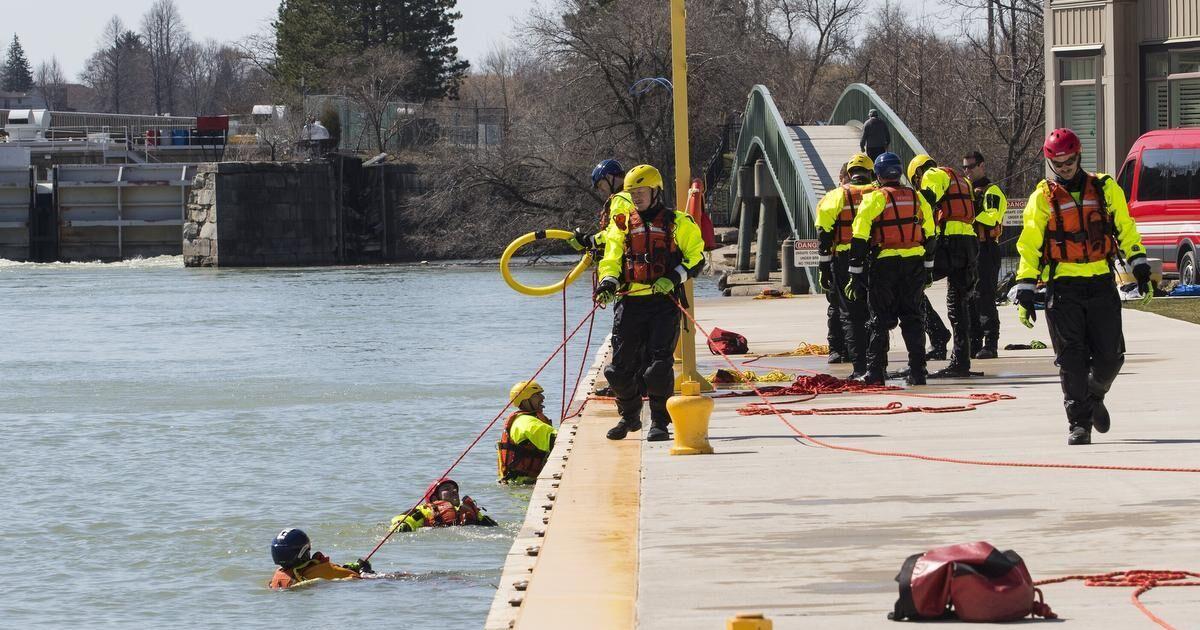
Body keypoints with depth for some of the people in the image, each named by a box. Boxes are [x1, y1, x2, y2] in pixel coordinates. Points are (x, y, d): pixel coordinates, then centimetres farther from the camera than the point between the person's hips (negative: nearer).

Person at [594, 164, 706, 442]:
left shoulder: (678, 223, 6)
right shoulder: (622, 224, 15)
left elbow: (696, 259, 5)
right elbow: (612, 260, 13)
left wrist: (674, 278, -12)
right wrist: (608, 282, -8)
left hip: (664, 303, -3)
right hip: (630, 302, 3)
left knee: (659, 364, -12)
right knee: (620, 366, 2)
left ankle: (659, 423, -5)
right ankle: (629, 416, 23)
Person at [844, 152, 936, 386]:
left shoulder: (874, 199, -5)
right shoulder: (916, 198, 8)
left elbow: (860, 238, -8)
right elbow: (929, 235, 14)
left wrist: (856, 274, -5)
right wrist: (927, 268, 22)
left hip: (884, 265, -3)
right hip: (914, 264, 3)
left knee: (880, 320, 3)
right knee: (912, 318, 10)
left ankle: (875, 373, 1)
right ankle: (917, 372, 7)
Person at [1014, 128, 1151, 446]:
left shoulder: (1105, 189, 6)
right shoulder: (1043, 198, 2)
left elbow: (1125, 229, 13)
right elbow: (1029, 246, 1)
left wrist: (1140, 269, 7)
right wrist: (1025, 292, -4)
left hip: (1101, 284, 1)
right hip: (1063, 288, -1)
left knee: (1110, 356, 1)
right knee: (1071, 359, -5)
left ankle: (1094, 397, 31)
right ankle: (1079, 422, 2)